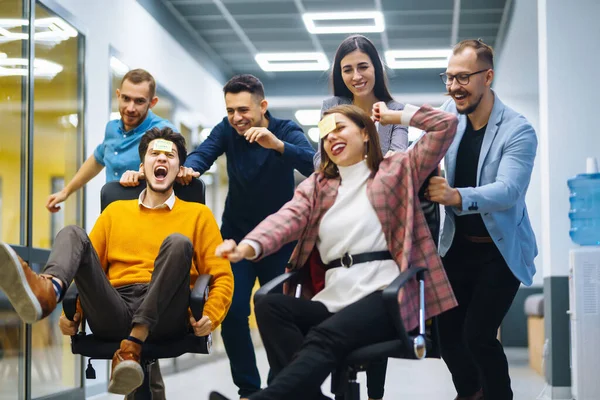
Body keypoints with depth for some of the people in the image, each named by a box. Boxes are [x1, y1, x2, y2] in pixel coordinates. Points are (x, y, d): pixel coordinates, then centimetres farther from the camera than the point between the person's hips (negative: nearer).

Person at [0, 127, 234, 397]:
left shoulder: (198, 214, 20)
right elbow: (89, 264, 22)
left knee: (178, 242, -27)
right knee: (73, 234, -16)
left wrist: (210, 317, -8)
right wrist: (73, 313, 4)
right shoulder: (116, 211, 27)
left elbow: (222, 276, 11)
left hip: (164, 316, -2)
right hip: (113, 313, 2)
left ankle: (132, 348, -38)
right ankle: (46, 293, -54)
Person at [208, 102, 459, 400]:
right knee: (271, 306, -24)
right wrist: (250, 246, -20)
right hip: (333, 300, 5)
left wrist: (396, 116, 14)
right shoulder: (316, 186, 21)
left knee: (326, 336, -33)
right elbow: (287, 219, 0)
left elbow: (446, 125, 5)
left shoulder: (397, 170, 12)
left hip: (383, 297, -5)